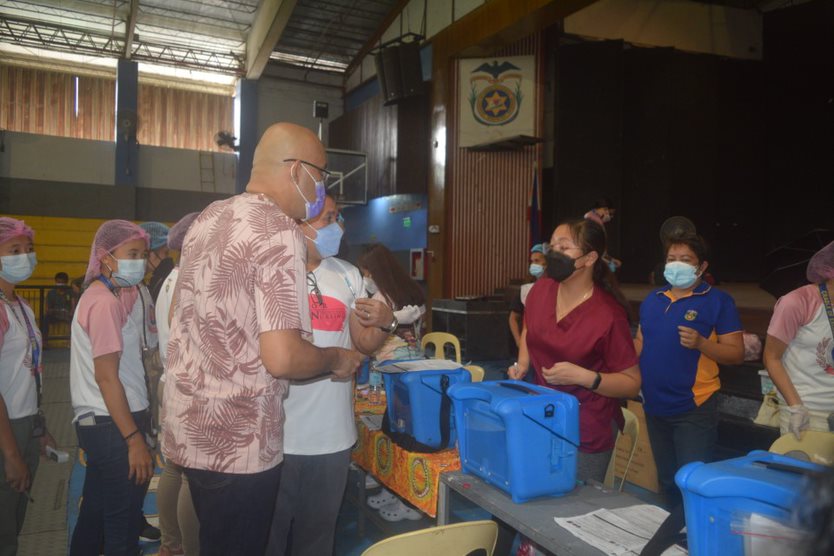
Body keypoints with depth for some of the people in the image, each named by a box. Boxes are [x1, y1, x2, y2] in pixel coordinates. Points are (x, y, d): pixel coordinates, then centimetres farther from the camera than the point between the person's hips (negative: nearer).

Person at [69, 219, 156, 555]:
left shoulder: (107, 296, 12)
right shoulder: (106, 302, -17)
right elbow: (106, 377, -20)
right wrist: (135, 439, -20)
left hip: (98, 423, 10)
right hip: (113, 426, -10)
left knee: (95, 513, 21)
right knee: (123, 526, 3)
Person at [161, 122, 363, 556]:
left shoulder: (207, 219, 7)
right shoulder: (279, 232, -20)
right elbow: (281, 358, -26)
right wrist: (335, 359, -8)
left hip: (188, 429, 8)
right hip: (237, 443, -8)